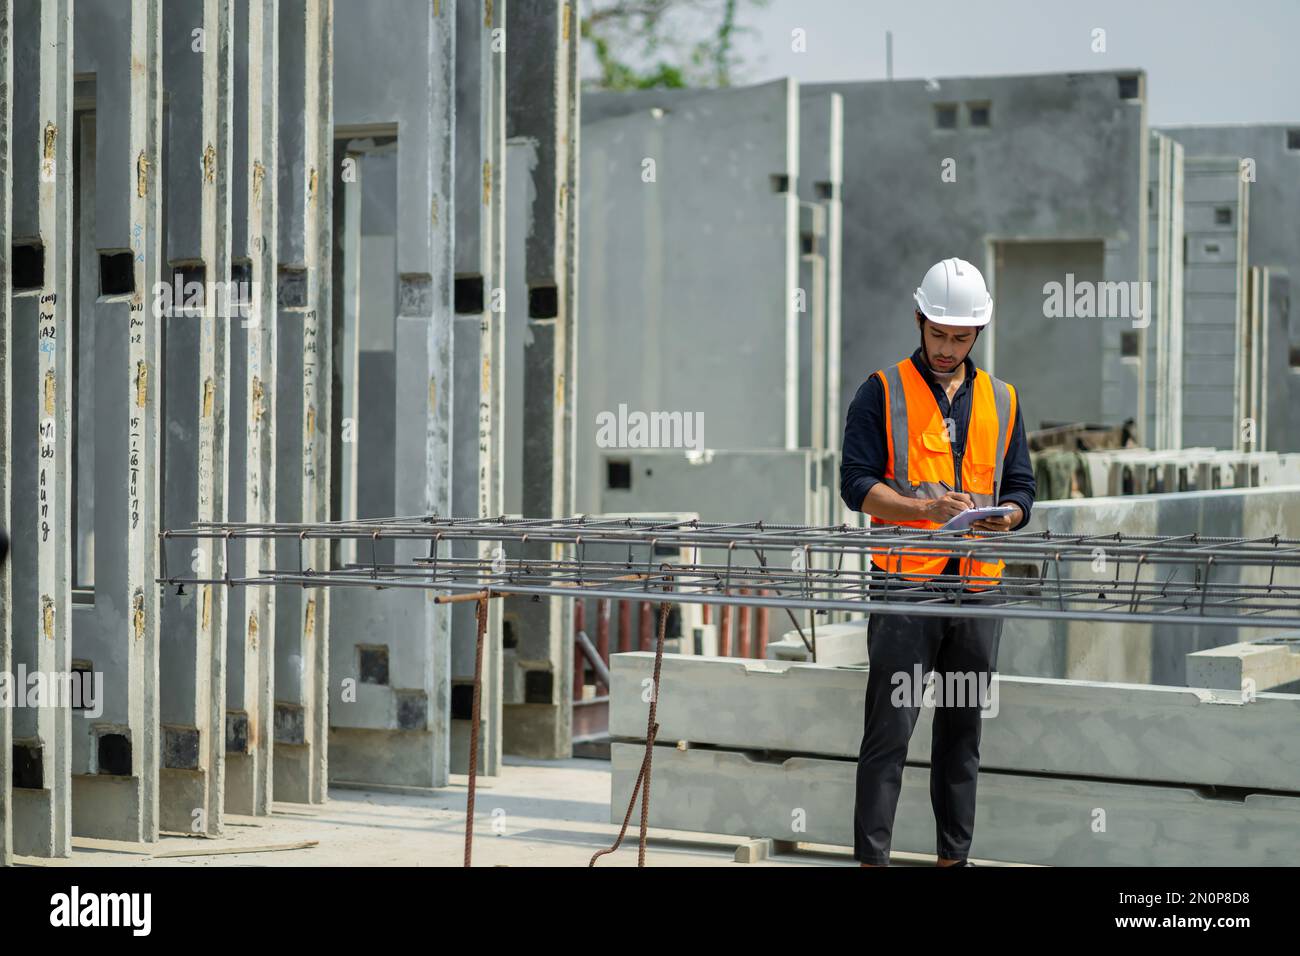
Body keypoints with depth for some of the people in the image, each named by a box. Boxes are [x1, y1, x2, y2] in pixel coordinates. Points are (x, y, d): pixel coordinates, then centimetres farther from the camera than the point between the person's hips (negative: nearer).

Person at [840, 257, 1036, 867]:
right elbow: (856, 484, -4)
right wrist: (926, 507, -19)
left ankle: (954, 855, 15)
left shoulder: (1002, 401, 16)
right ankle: (871, 855, -6)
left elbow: (1020, 490, 15)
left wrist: (1003, 516, -8)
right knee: (890, 730, -7)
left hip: (977, 587, 4)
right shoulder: (883, 392, 3)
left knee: (963, 732, 9)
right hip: (905, 585, -4)